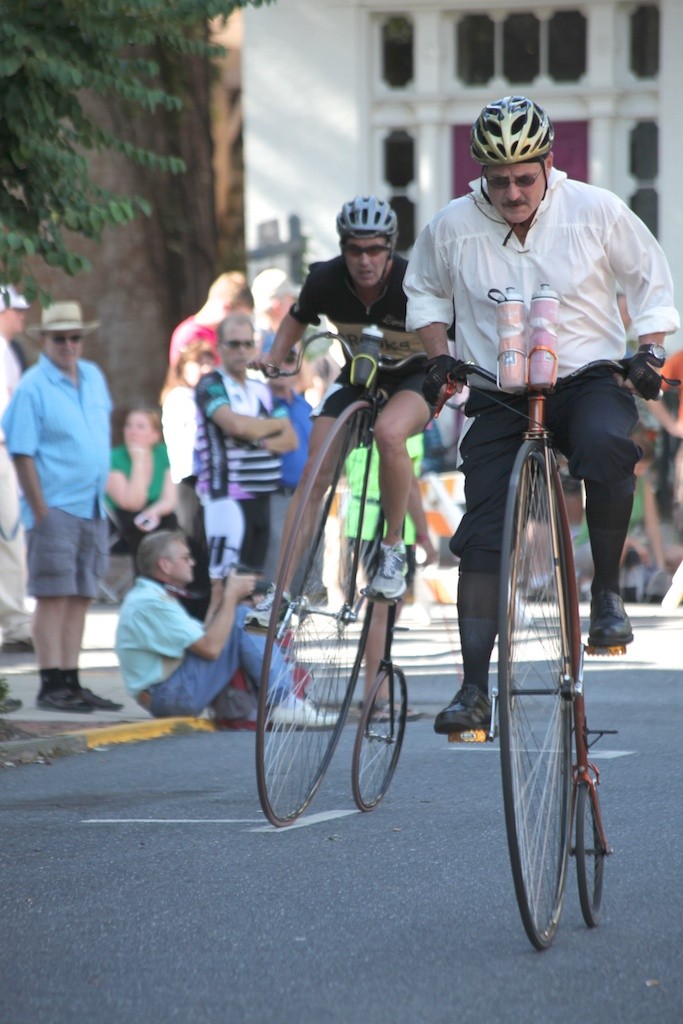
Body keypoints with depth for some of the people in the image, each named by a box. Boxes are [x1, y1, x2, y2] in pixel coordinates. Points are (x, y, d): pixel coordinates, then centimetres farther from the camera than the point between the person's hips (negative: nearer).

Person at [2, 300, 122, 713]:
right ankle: (52, 685, -8)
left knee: (80, 597, 8)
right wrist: (40, 511, -16)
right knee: (54, 596, -7)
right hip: (56, 507, -7)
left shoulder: (94, 377, 11)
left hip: (94, 506, 7)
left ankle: (71, 682, 11)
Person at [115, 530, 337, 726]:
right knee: (237, 624, -17)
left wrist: (228, 598, 3)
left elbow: (201, 636, 14)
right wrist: (231, 597, -13)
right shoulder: (151, 602, -17)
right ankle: (283, 703, -16)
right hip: (170, 695, -11)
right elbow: (210, 648, -22)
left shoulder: (150, 595, 17)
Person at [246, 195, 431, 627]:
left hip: (417, 376, -4)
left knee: (389, 432, -37)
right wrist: (274, 360, -9)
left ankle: (394, 548, -18)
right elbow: (297, 319, 6)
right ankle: (280, 590, -4)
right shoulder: (325, 280, -17)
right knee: (315, 470, -10)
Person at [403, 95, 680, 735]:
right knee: (483, 537, -9)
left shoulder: (596, 212, -8)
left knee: (606, 446, -37)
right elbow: (425, 294, 15)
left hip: (590, 381, -2)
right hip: (499, 397, 2)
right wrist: (439, 357, 1)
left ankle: (606, 591, -17)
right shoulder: (452, 228, -5)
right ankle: (474, 689, -4)